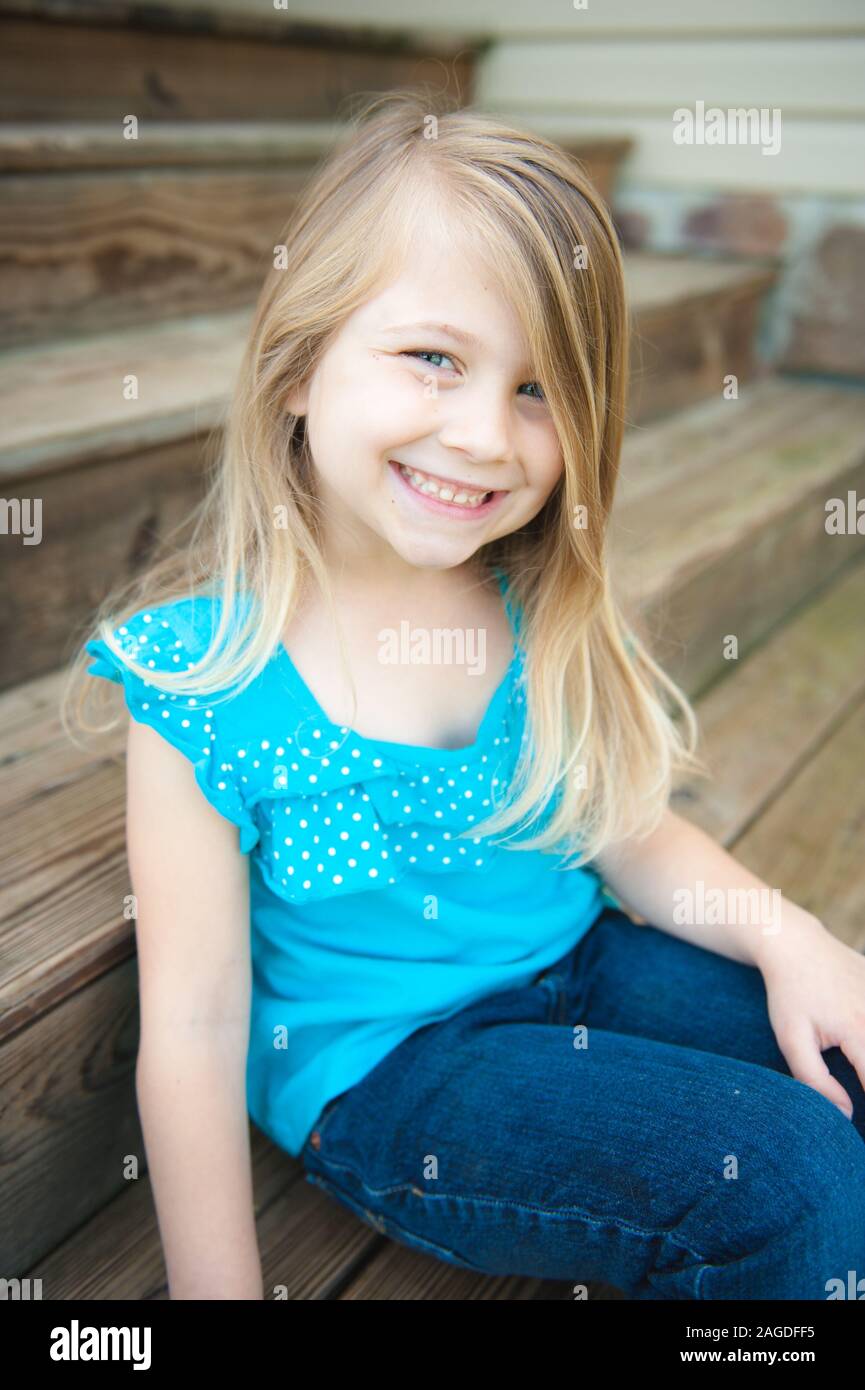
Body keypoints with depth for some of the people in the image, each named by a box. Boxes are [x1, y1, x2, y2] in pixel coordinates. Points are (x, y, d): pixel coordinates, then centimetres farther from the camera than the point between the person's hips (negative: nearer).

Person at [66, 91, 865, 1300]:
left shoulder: (549, 615, -8)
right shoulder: (200, 675, -20)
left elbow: (633, 839, 4)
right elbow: (195, 1021, -16)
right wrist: (216, 1288, -10)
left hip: (579, 970, 5)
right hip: (374, 1067, -5)